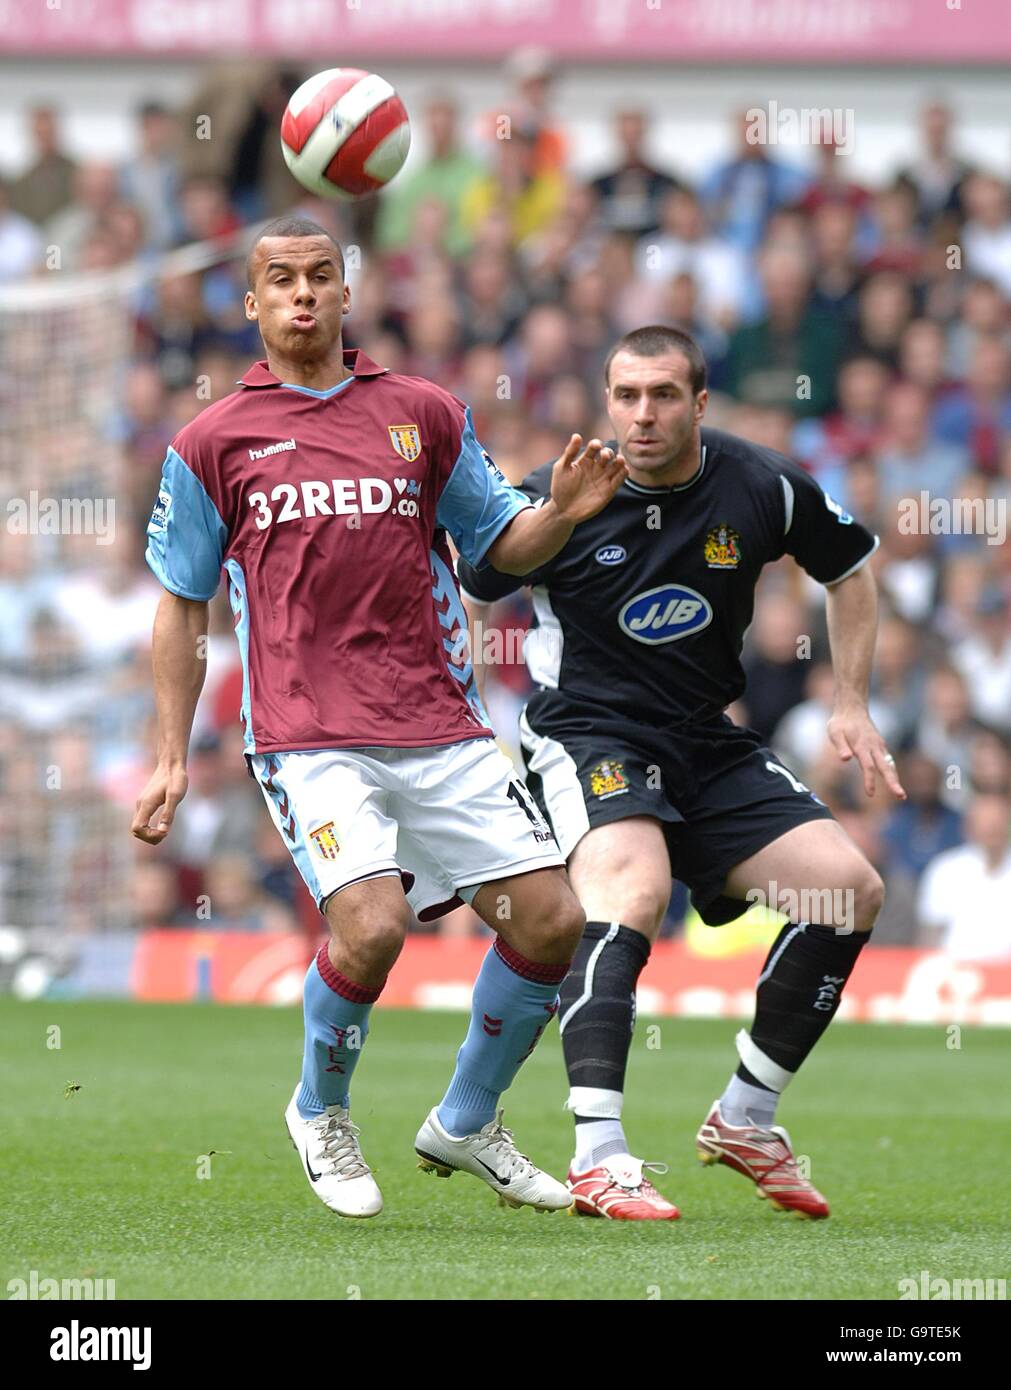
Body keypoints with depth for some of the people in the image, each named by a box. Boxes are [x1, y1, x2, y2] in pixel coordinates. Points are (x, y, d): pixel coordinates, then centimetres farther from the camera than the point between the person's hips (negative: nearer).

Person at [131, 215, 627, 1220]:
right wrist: (171, 758, 8)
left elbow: (497, 542, 19)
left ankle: (466, 1126, 19)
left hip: (439, 730, 4)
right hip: (308, 736, -3)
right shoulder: (212, 442, 6)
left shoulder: (424, 413, 11)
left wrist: (563, 512, -3)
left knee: (550, 919, -5)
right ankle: (320, 1116, 6)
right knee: (370, 923, -24)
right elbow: (182, 607, 12)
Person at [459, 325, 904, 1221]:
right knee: (635, 888, -33)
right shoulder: (556, 500, -11)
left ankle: (744, 1120, 9)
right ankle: (599, 1159, -41)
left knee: (850, 888, -7)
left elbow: (850, 567, 16)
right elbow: (455, 597, 2)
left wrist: (851, 705, 11)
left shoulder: (763, 489, -3)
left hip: (710, 744, 5)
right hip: (587, 735, -5)